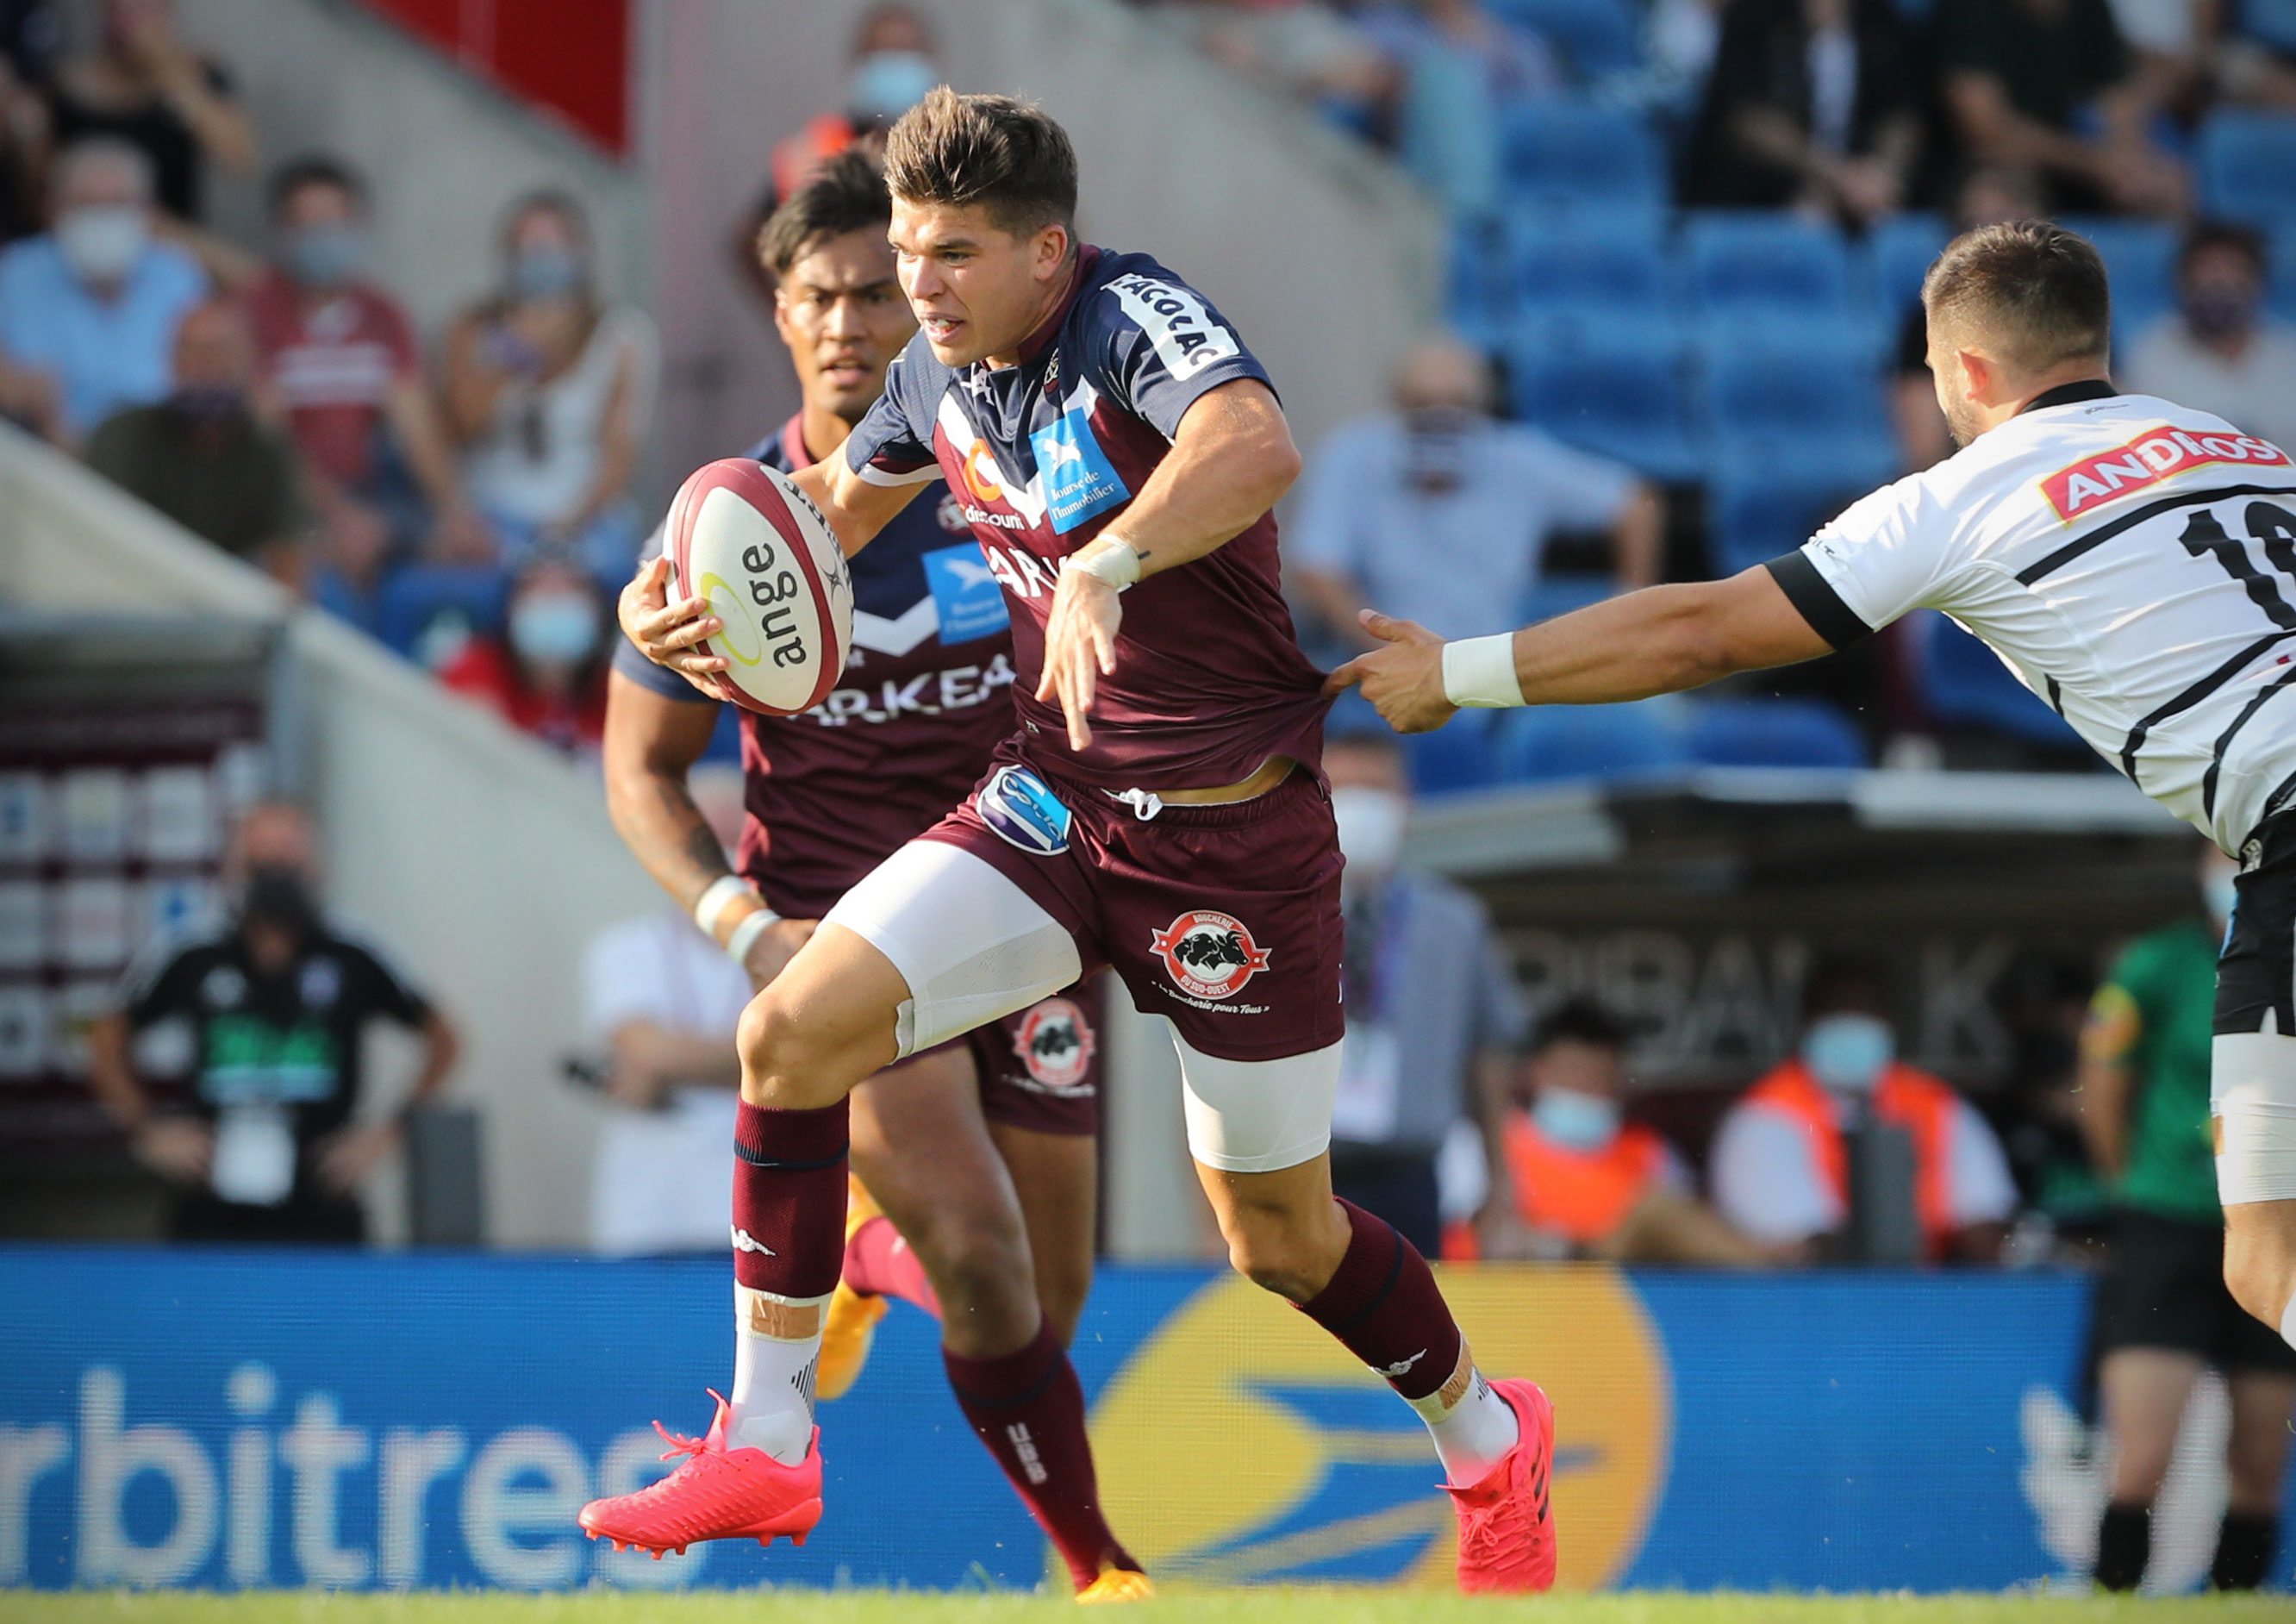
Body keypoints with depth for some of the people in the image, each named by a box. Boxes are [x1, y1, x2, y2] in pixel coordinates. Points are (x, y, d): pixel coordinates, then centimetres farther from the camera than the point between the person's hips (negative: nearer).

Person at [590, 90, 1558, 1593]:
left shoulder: (1134, 319, -21)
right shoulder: (939, 375, 1)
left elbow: (1257, 445, -43)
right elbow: (838, 502, 21)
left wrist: (1105, 568, -60)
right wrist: (679, 594, 2)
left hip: (1234, 833, -6)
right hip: (1056, 803, 6)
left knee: (1280, 1234, 5)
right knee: (791, 1036, -13)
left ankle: (1491, 1443, 35)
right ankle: (765, 1450, -2)